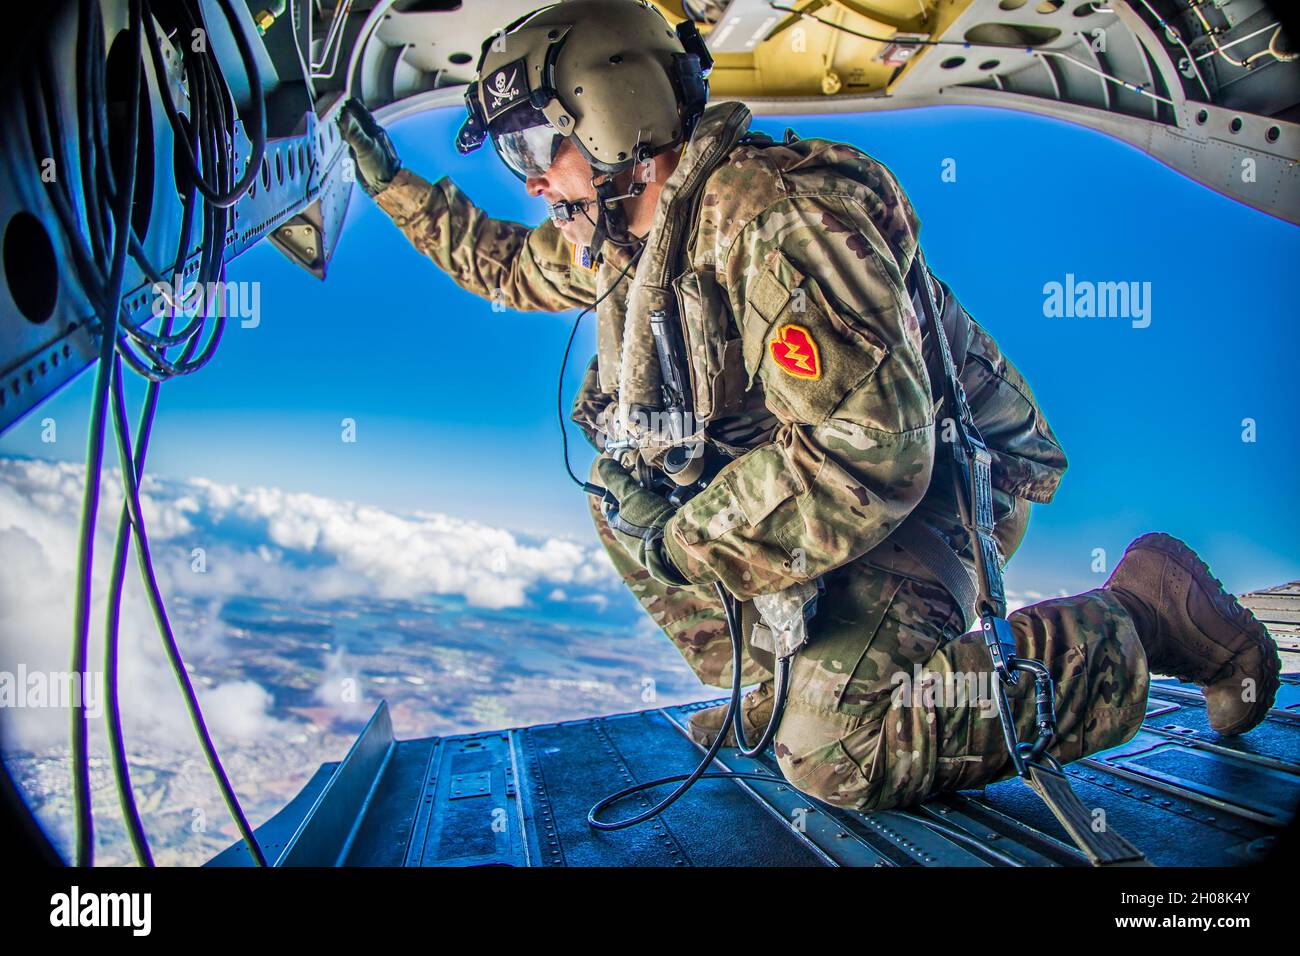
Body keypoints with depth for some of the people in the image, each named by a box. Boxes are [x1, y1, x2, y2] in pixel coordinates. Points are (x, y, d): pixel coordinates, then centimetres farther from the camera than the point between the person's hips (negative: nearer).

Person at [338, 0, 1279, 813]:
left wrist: (682, 546, -23)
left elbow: (866, 454, -34)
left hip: (935, 481, -9)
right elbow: (514, 264, 25)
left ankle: (1134, 624, -5)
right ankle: (769, 689, 11)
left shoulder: (776, 214, -28)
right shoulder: (619, 226, 3)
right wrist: (397, 184, 20)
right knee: (625, 488, 5)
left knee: (837, 751, -23)